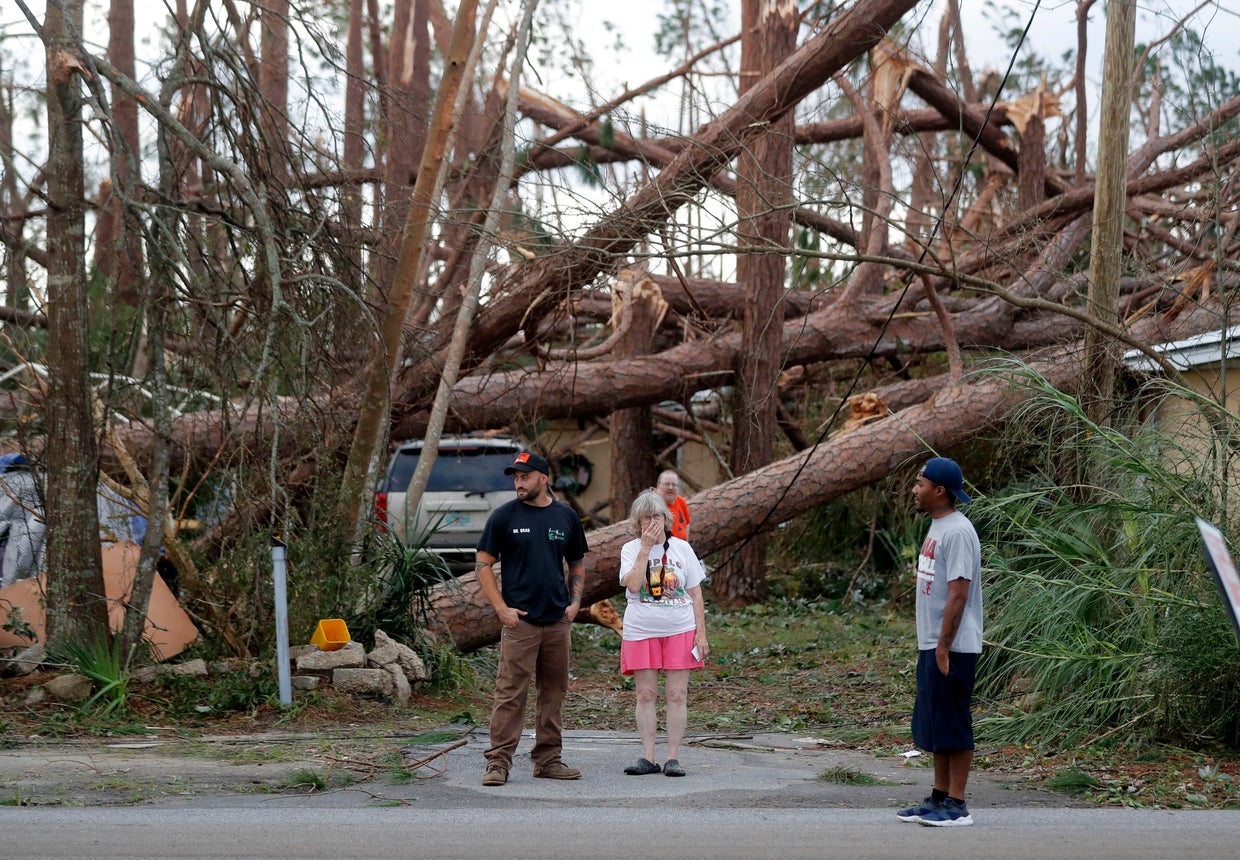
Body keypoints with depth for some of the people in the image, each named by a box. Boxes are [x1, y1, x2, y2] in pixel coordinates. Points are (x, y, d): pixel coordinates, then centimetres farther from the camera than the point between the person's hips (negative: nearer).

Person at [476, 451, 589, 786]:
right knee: (510, 692, -7)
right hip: (519, 620, -4)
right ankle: (499, 762, -4)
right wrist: (502, 608, -8)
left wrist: (575, 602, 5)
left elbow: (577, 564, 19)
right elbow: (484, 564, 0)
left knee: (554, 692, 9)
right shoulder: (505, 516, 0)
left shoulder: (566, 516, 9)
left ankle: (548, 760, 18)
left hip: (558, 621, 4)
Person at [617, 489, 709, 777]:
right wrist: (646, 548, -15)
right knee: (646, 694, 0)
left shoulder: (681, 548, 6)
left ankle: (673, 757, 2)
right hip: (641, 631, 0)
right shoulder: (630, 549, 2)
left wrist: (701, 634, 1)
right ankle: (647, 758, 5)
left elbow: (695, 594, 7)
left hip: (680, 630, 0)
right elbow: (633, 585, -16)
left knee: (677, 694, -2)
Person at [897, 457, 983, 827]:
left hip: (953, 648, -10)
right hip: (931, 645, 10)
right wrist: (931, 646, 18)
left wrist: (944, 647, -22)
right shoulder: (936, 528, 14)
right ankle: (939, 798, 22)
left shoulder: (957, 532, -17)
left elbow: (958, 595, -21)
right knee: (934, 724, 14)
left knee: (953, 725, -4)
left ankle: (956, 805, 2)